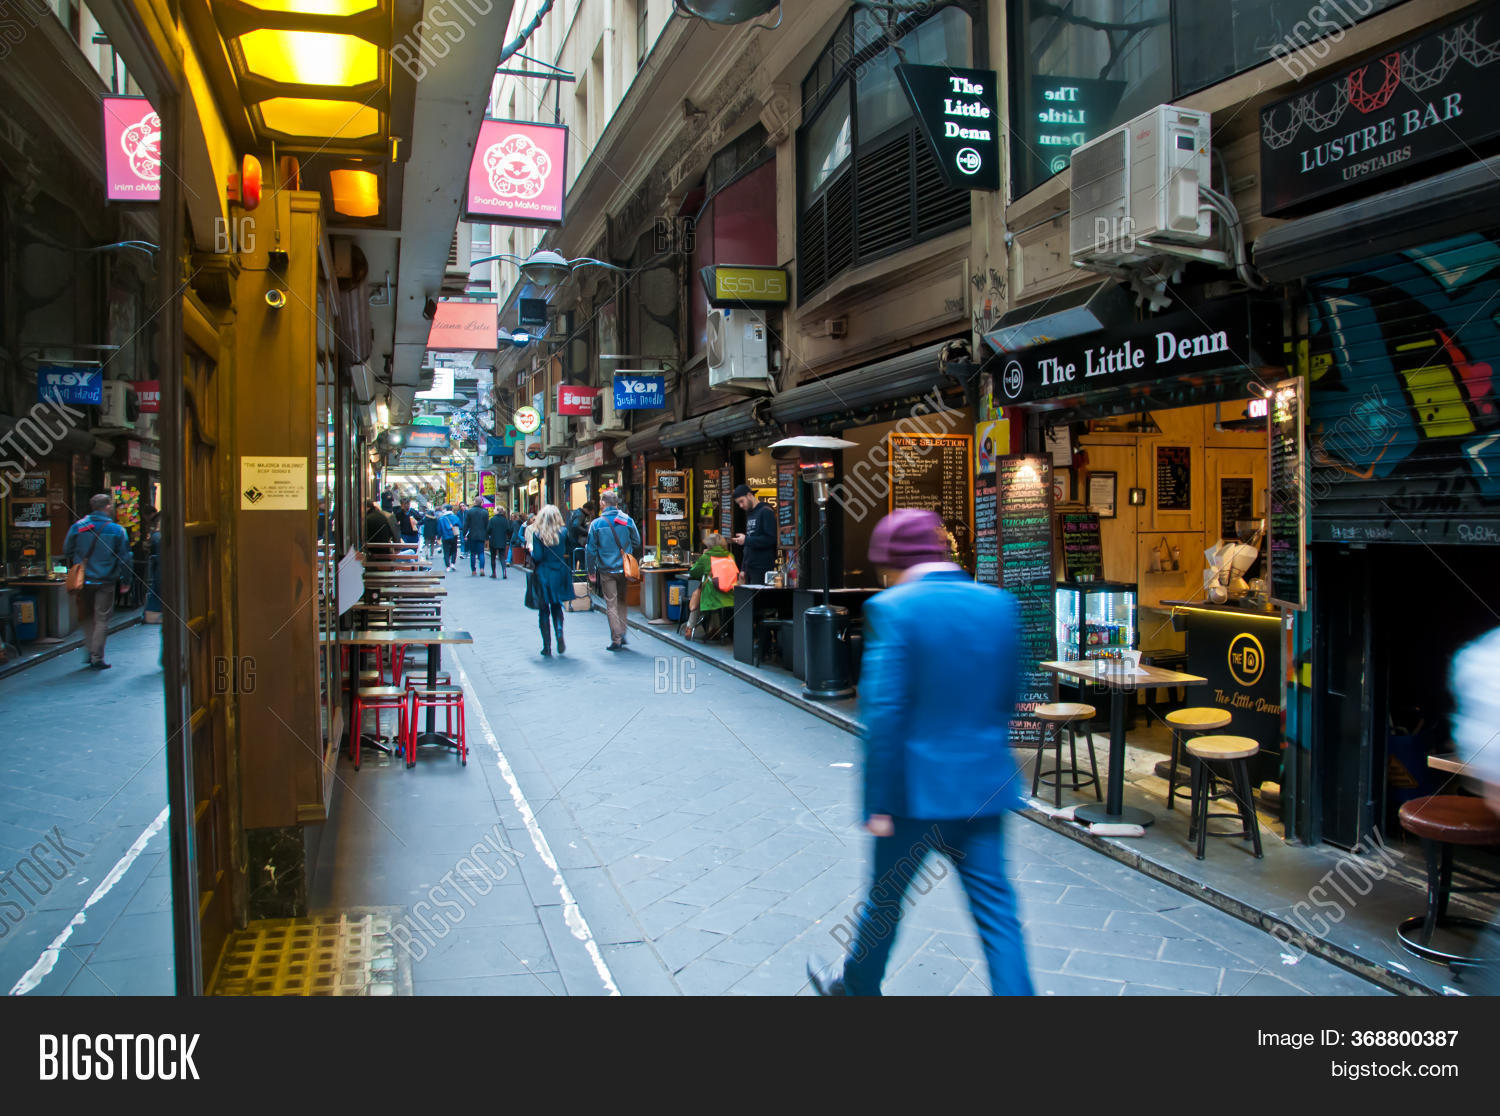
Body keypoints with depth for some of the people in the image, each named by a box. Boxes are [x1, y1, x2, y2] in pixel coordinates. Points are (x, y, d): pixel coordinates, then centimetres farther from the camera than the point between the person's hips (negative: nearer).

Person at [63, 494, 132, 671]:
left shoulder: (77, 527, 1)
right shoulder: (117, 530, -6)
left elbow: (67, 552, 7)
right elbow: (124, 558, -4)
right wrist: (125, 580, 5)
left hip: (83, 581, 3)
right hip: (106, 582, -3)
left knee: (87, 617, 19)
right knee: (102, 619, 4)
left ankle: (90, 652, 17)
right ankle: (97, 658, 4)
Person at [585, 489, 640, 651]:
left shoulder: (596, 524, -8)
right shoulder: (628, 521, -3)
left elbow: (591, 550, -4)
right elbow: (636, 542, 4)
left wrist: (591, 570, 4)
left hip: (606, 570, -2)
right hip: (624, 569, 2)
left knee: (611, 604, 3)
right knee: (622, 601, 19)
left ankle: (616, 640, 1)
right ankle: (622, 634, 16)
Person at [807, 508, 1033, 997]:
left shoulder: (892, 609, -15)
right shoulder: (1000, 605, 2)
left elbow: (883, 713, -18)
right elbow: (1006, 696, 11)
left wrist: (878, 803, -13)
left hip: (918, 786, -4)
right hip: (985, 785, 4)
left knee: (885, 895, 17)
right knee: (994, 907, 10)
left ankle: (856, 984, 41)